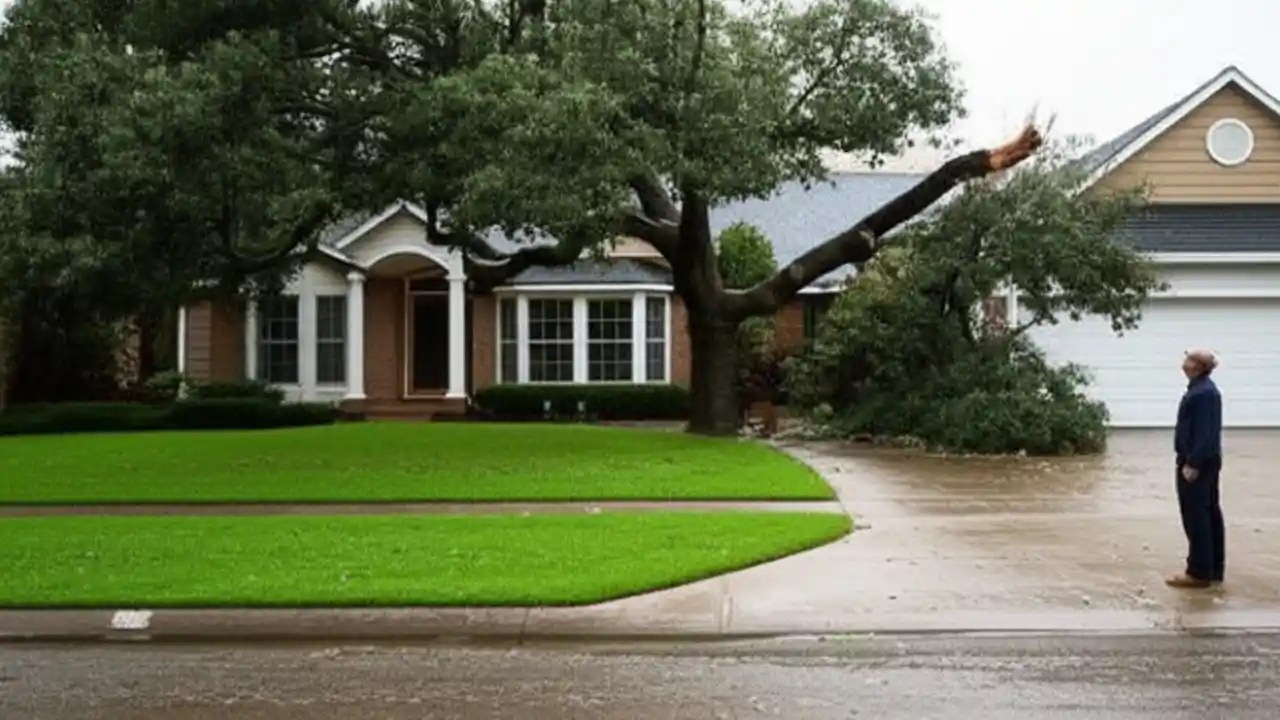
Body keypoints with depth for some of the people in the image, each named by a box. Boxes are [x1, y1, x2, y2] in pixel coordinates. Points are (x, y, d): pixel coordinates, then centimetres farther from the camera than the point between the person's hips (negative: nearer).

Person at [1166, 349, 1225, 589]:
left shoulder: (1202, 393, -20)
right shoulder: (1204, 389, 12)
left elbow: (1203, 432, -23)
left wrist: (1192, 463, -23)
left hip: (1197, 463, -11)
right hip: (1207, 461, 11)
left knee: (1196, 516, -5)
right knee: (1210, 513, 14)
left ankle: (1199, 572, -1)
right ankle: (1214, 568, 21)